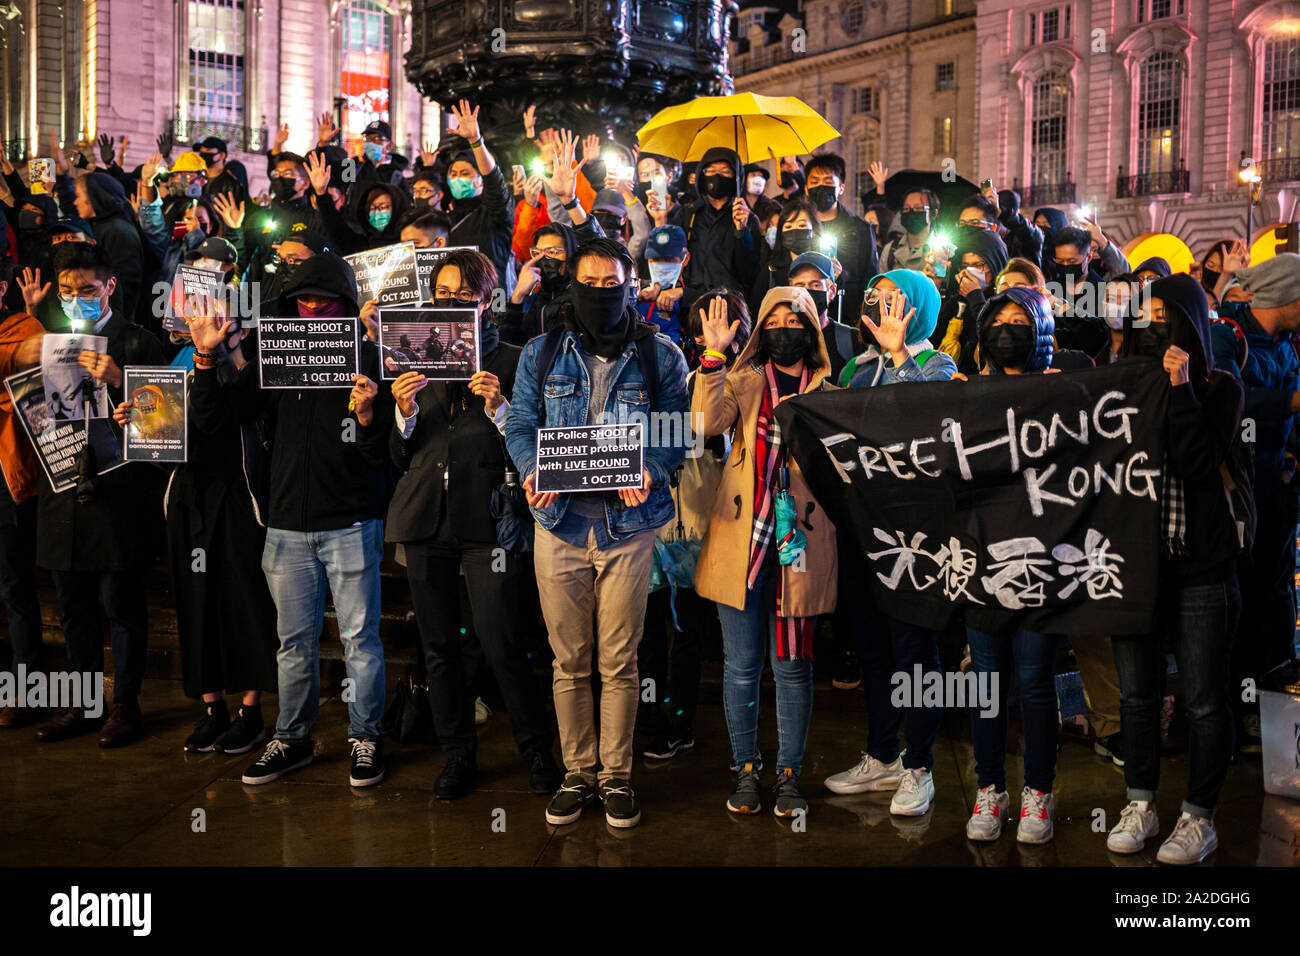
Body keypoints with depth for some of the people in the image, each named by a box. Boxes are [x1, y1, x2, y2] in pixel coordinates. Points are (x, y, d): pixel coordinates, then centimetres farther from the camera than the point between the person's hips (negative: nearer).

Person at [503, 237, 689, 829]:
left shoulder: (660, 355, 5)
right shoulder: (540, 354, 10)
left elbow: (678, 429, 2)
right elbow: (521, 424, 7)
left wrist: (651, 471, -18)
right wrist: (533, 470, -13)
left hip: (628, 523, -1)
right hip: (560, 522, 2)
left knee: (618, 663, 4)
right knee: (569, 661, 8)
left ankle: (617, 775, 18)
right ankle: (577, 772, 21)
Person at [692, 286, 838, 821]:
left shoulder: (829, 396, 12)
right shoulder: (743, 383, 9)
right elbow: (707, 422, -9)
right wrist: (713, 356, -16)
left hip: (799, 545, 0)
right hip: (741, 540, 0)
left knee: (792, 665, 5)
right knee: (742, 663, 6)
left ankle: (788, 773, 18)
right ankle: (745, 770, 20)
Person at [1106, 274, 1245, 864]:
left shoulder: (1220, 389, 0)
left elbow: (1198, 465, -15)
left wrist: (1180, 388, -15)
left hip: (1200, 567, -3)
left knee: (1202, 699, 4)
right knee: (1137, 693, 11)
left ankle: (1199, 817, 18)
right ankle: (1140, 807, 25)